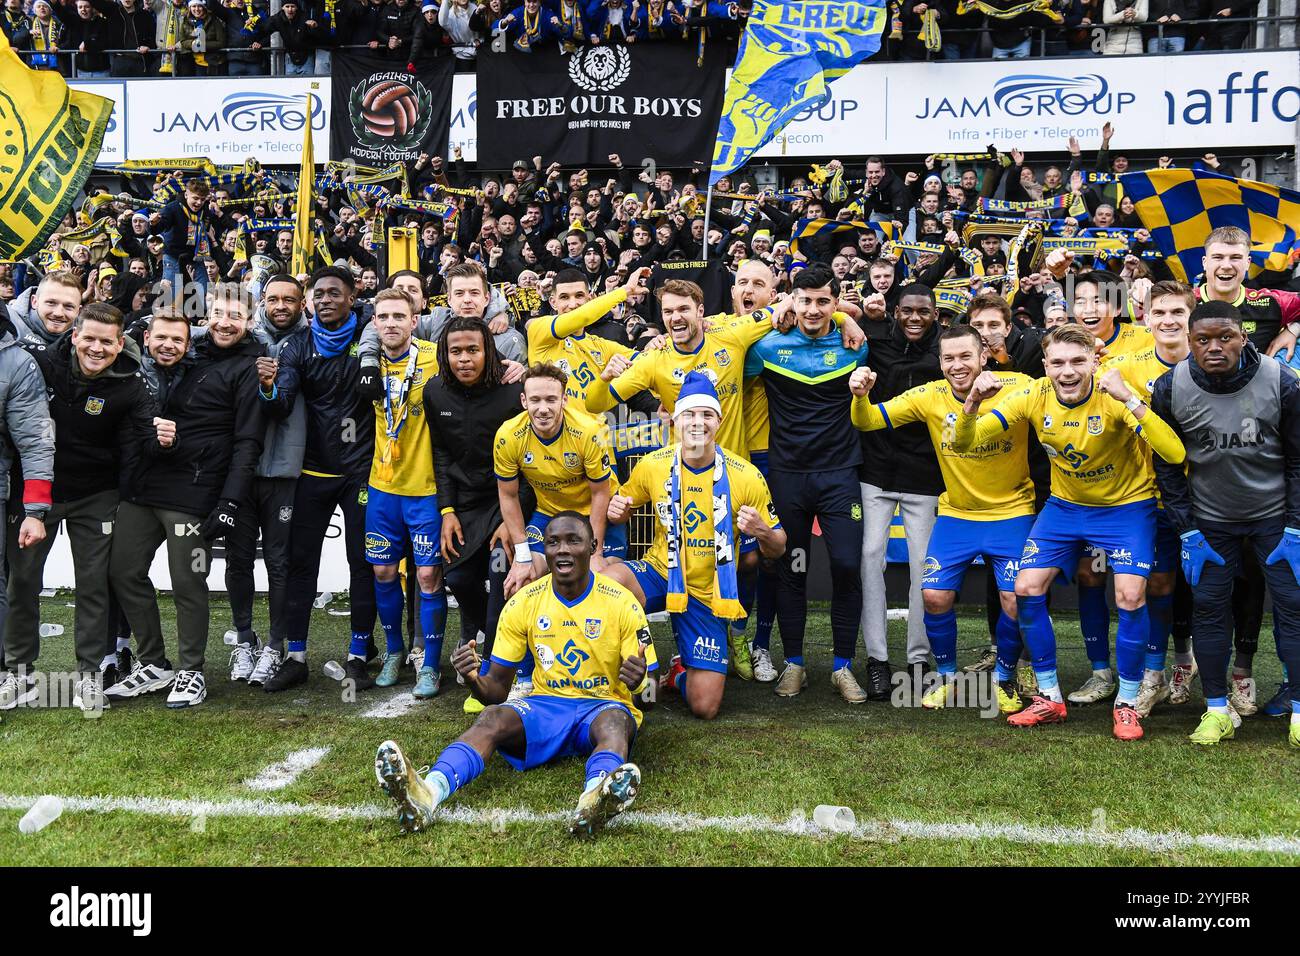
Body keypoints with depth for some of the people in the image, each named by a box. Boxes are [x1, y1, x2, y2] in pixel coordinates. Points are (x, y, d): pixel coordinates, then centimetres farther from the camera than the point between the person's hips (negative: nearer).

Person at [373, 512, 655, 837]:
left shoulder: (622, 604, -7)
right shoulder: (523, 603, 1)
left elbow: (643, 687, -5)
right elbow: (496, 691, 3)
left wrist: (637, 681, -31)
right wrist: (475, 680, -22)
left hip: (605, 705, -2)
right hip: (547, 704, 2)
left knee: (615, 721, -38)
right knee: (492, 717, -29)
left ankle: (595, 799, -70)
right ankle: (429, 792, -56)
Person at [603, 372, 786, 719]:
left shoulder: (746, 477, -13)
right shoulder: (653, 465, -8)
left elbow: (777, 549, -4)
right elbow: (623, 506, 12)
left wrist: (761, 532, -28)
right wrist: (616, 511, -13)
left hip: (708, 593, 0)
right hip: (659, 572, 1)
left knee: (705, 707, -7)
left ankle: (680, 674, 32)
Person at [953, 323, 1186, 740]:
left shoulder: (1115, 398, -24)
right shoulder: (1034, 397, -15)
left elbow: (1175, 454, -36)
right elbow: (963, 443, -14)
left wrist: (1130, 400, -45)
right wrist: (973, 402, -34)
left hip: (1126, 505, -3)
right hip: (1064, 504, 4)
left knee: (1130, 596, -18)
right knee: (1026, 588, -5)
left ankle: (1127, 704, 5)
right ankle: (1049, 698, 13)